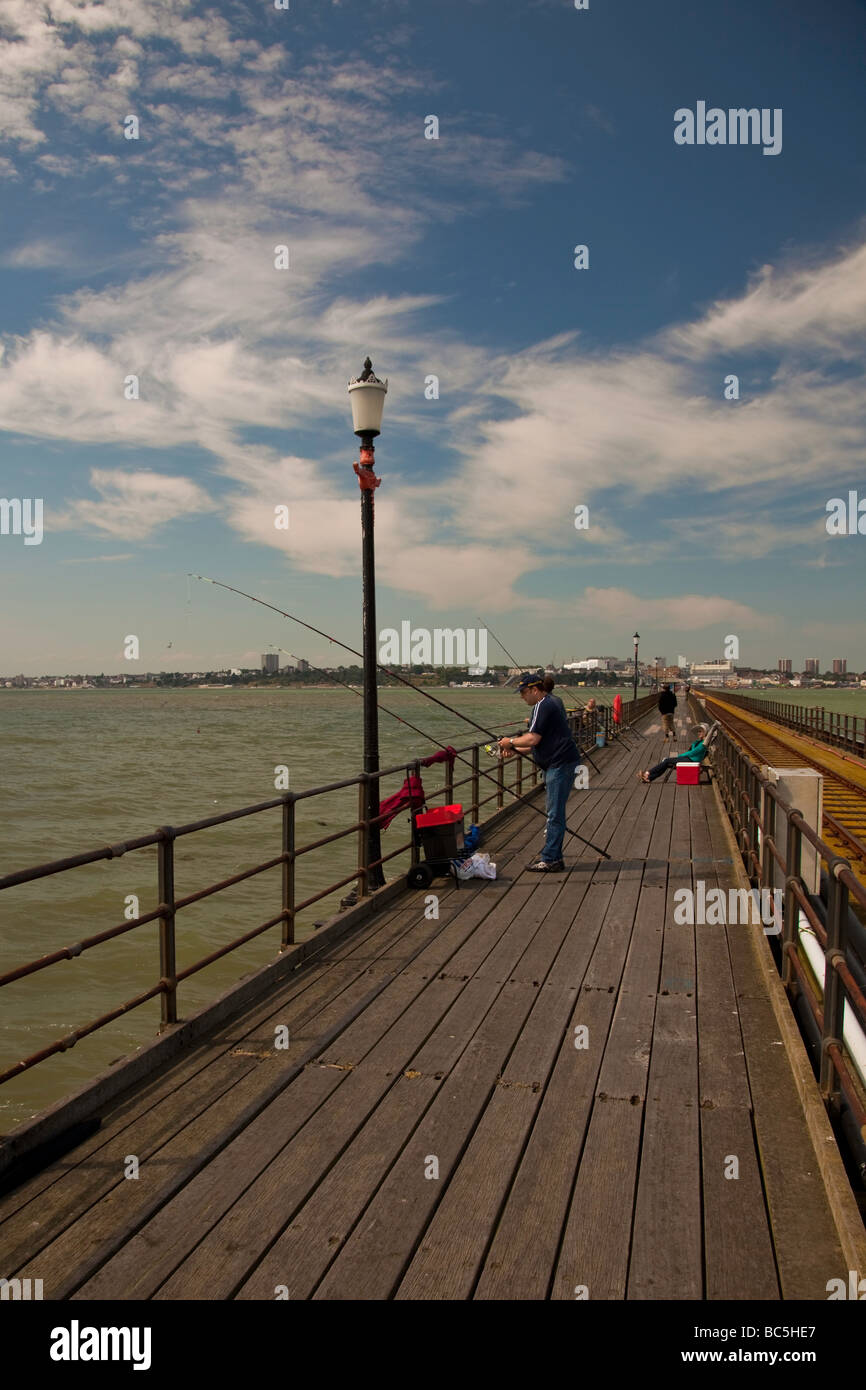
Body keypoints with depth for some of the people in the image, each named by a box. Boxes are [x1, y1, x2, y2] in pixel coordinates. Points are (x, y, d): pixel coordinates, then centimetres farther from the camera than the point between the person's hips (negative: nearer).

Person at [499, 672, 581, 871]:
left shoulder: (543, 706, -13)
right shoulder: (548, 703, 20)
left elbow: (533, 739, -20)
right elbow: (538, 742, 24)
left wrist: (511, 742, -5)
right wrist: (515, 750, 15)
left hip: (560, 763, -11)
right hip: (560, 763, 11)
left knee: (555, 813, -8)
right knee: (555, 812, 15)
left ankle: (550, 860, -5)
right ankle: (553, 855, 22)